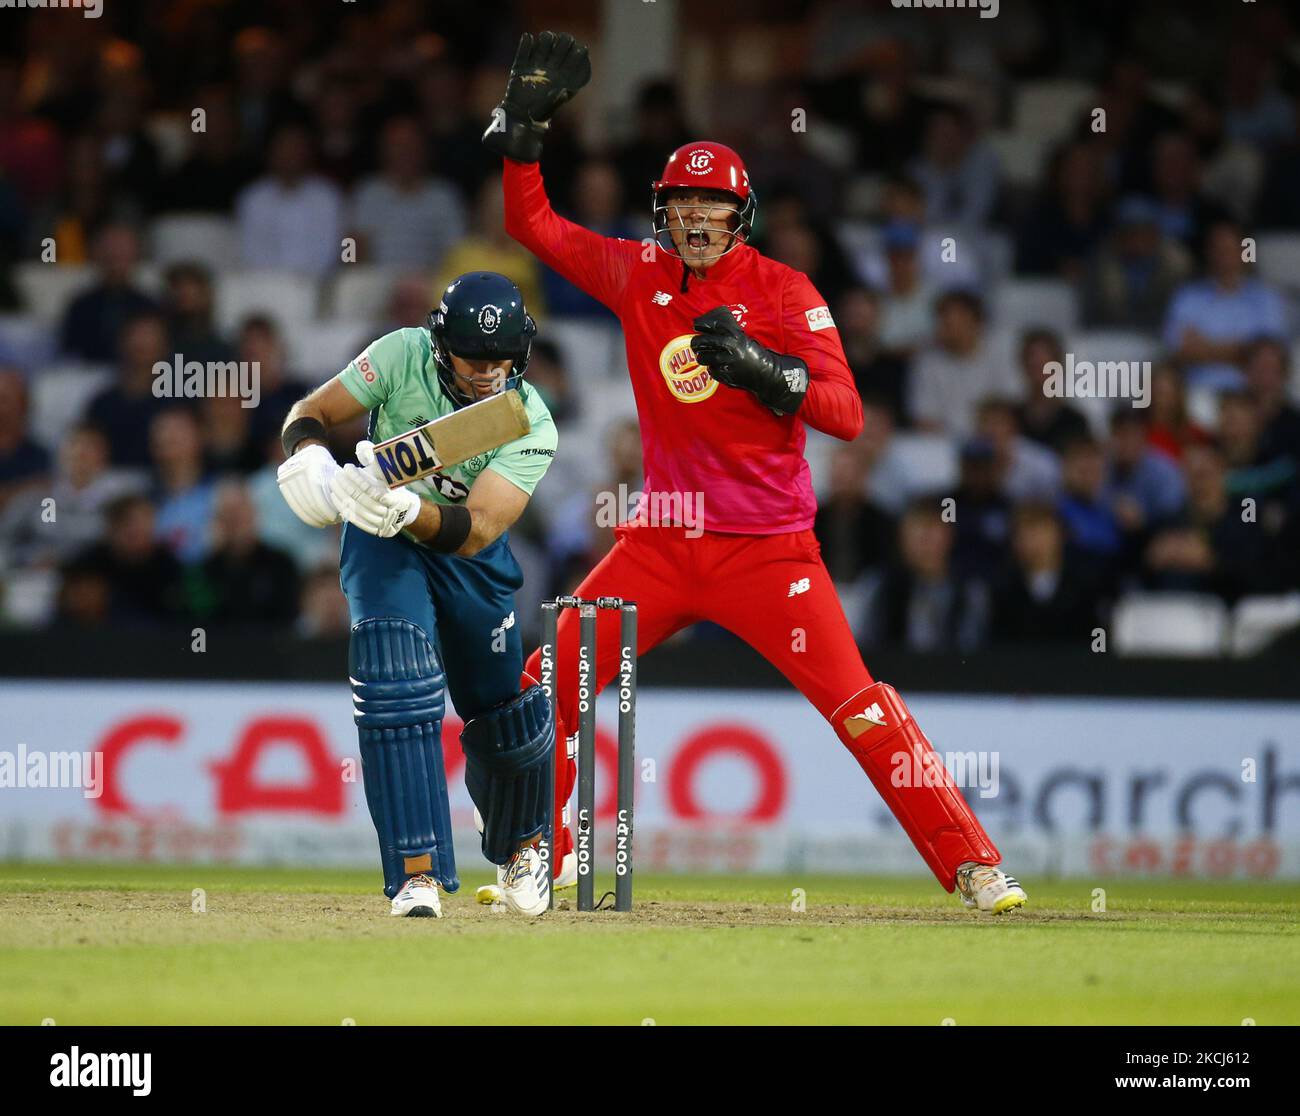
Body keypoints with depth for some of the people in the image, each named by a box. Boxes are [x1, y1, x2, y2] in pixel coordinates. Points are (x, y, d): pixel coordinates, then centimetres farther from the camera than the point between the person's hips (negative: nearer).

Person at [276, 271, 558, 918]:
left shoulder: (532, 427, -24)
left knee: (506, 716, 8)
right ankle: (417, 872, -23)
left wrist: (412, 511, -55)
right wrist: (306, 453, -38)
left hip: (470, 557, 2)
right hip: (382, 544, -2)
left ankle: (517, 845, 41)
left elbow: (475, 530, -35)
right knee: (396, 682, -24)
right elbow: (313, 410, -14)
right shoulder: (404, 357, -22)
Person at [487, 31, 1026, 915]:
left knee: (858, 705, -15)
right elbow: (533, 223, 14)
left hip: (768, 546, -4)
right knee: (545, 692, 0)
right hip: (663, 539, 4)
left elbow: (846, 413, -14)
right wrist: (523, 121, 4)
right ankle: (540, 863, 17)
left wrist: (762, 367, -28)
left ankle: (973, 865, -10)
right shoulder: (640, 277, 6)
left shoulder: (785, 293, -6)